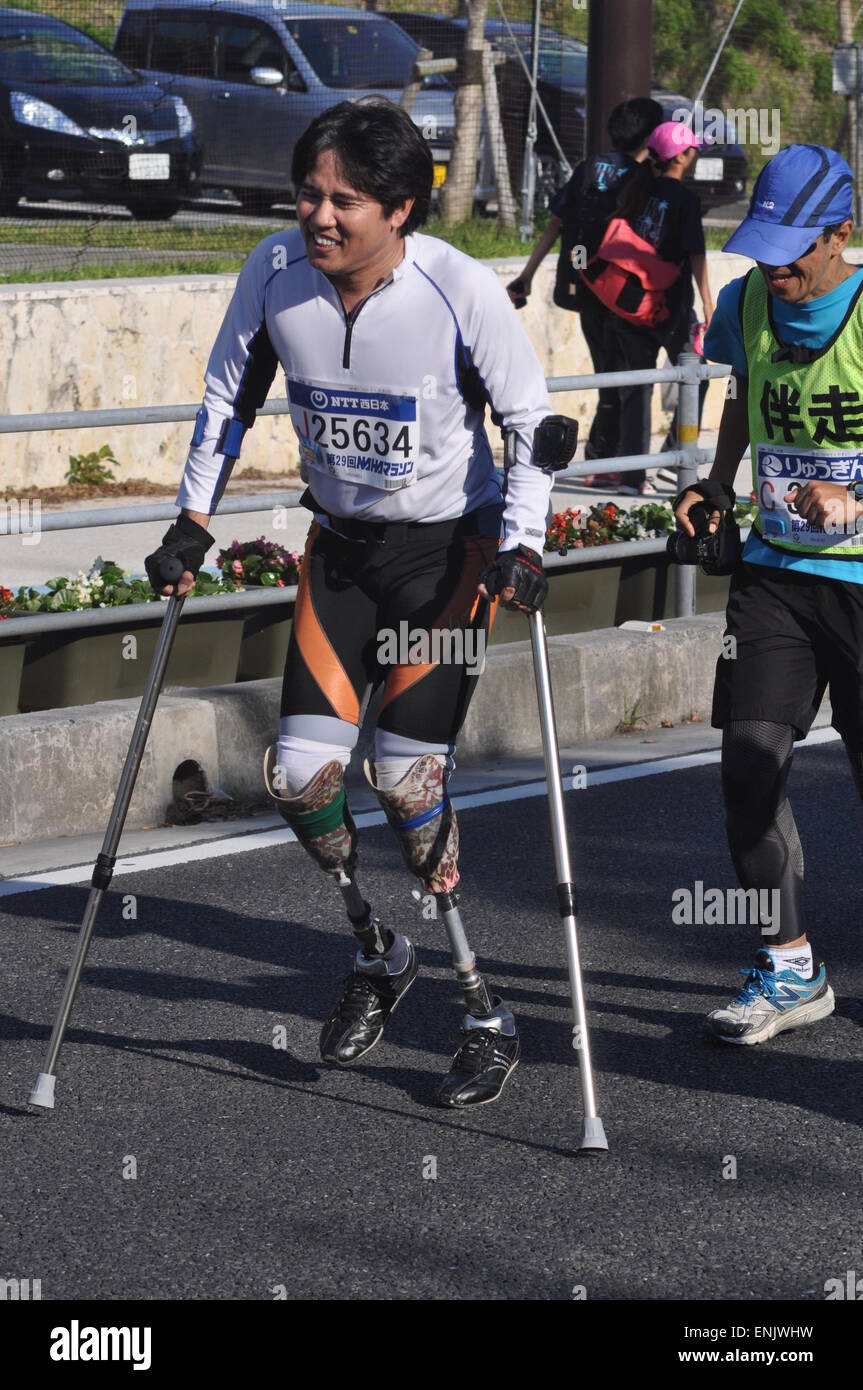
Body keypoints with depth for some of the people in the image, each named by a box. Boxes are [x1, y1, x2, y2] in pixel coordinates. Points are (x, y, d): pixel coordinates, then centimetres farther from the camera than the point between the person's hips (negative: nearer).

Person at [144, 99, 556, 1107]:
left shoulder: (460, 290, -22)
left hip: (451, 546, -4)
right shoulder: (275, 271, -11)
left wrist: (521, 546, -21)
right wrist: (195, 515, 5)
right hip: (340, 542, 4)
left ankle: (486, 1014, 0)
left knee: (407, 774, -13)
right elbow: (231, 391, 7)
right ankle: (376, 954, 23)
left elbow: (532, 422, -11)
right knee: (299, 775, -4)